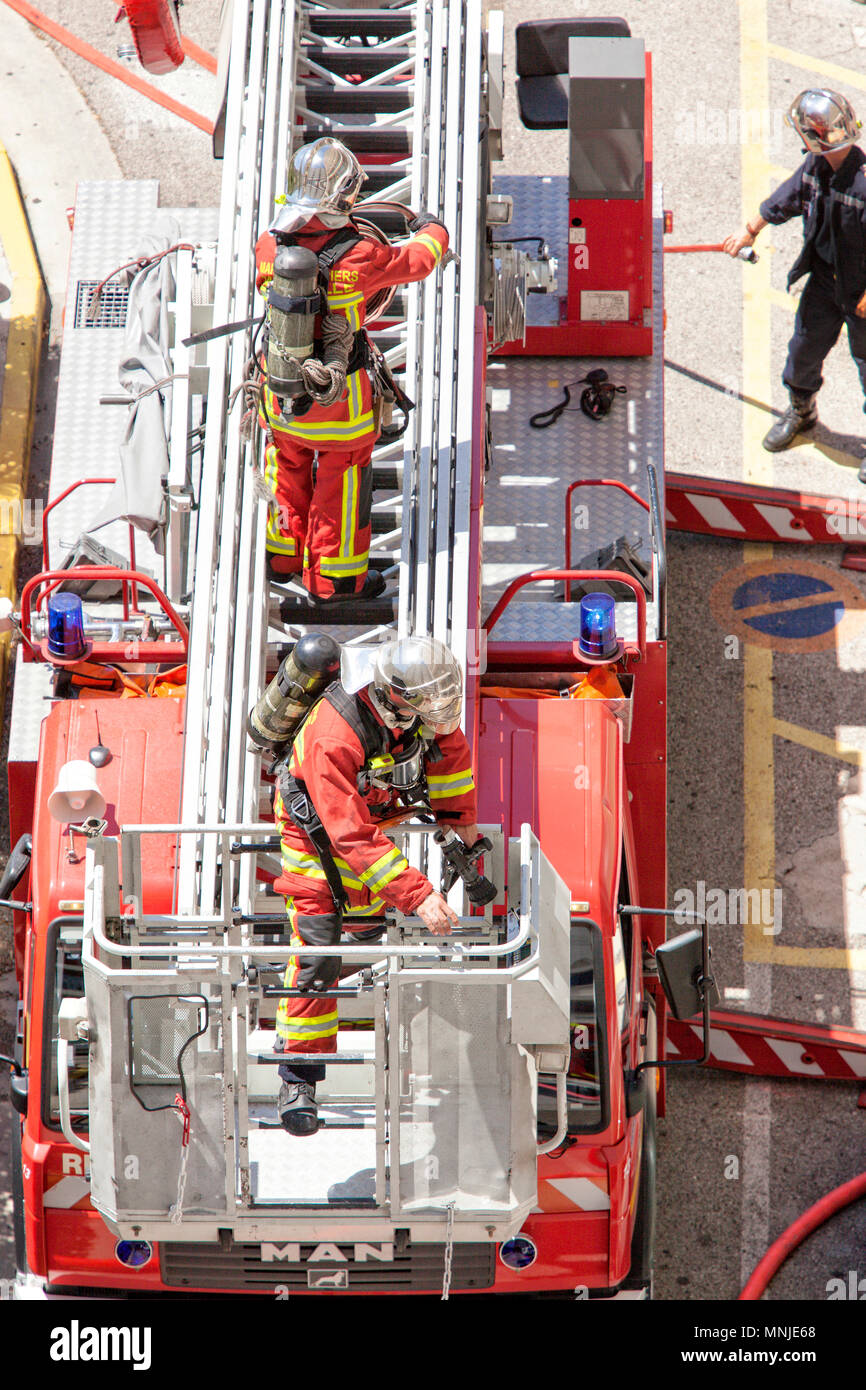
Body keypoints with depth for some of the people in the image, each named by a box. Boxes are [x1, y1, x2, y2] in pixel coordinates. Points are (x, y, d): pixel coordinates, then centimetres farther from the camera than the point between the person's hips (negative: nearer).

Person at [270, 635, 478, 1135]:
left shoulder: (424, 709, -24)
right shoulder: (334, 738, -43)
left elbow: (450, 749, 0)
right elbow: (353, 838, -43)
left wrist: (460, 821, 5)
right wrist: (419, 896, -47)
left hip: (373, 808, 6)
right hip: (315, 825, -6)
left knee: (368, 916, 19)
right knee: (317, 947, -11)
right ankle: (299, 1079, -5)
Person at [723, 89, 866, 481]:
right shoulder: (816, 163, -8)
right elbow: (785, 199, 12)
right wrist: (750, 230, 24)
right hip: (823, 279, 7)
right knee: (804, 346, 18)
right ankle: (801, 412, 45)